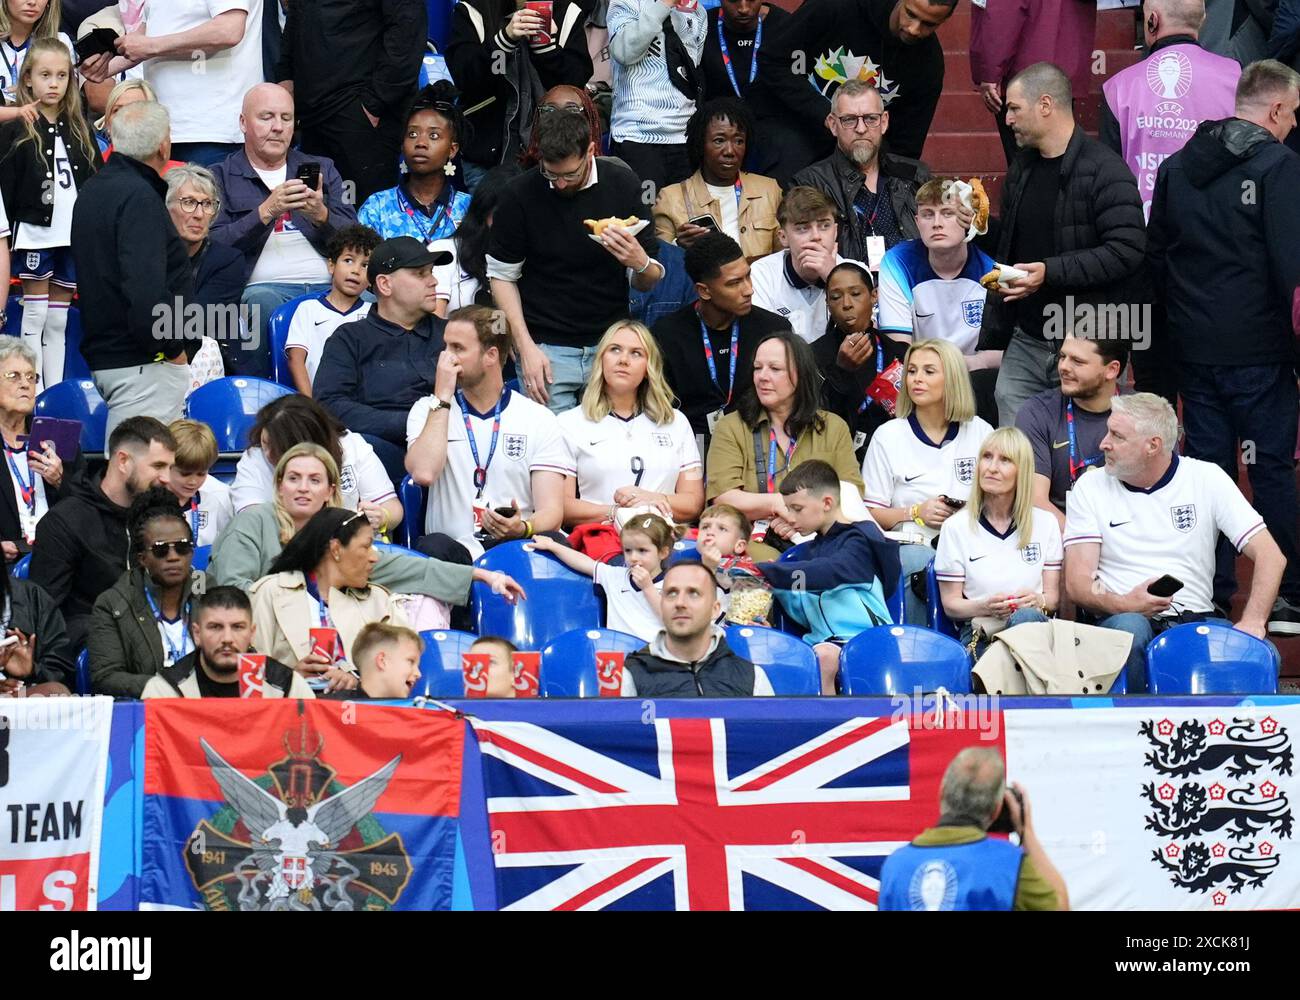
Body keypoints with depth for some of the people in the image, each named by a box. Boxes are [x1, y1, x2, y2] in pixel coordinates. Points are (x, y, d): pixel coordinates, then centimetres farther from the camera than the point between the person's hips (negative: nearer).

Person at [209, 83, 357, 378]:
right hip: (265, 285, -3)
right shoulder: (221, 177, 13)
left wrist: (321, 215, -9)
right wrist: (266, 212, -14)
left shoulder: (322, 169, 24)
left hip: (329, 286, 3)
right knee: (260, 300, -38)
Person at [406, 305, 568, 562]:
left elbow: (551, 511, 0)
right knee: (433, 546, -36)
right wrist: (442, 397, -4)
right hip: (454, 546, 0)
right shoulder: (428, 410, 12)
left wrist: (522, 528, -25)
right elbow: (424, 473, -10)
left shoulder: (540, 420, 9)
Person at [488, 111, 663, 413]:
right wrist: (526, 347, -7)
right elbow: (502, 276, 1)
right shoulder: (520, 194, -7)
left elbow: (649, 283, 4)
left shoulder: (622, 184, -2)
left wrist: (640, 264, -20)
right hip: (546, 348, -1)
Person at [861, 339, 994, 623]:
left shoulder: (980, 432, 14)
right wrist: (916, 513, -11)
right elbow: (869, 514, 5)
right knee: (917, 561, -37)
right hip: (910, 544, -1)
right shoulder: (888, 437, 9)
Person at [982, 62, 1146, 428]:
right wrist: (991, 339, 23)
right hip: (1026, 343, 7)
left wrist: (1051, 272, -23)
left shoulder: (1104, 171, -11)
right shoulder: (1022, 168, 15)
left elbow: (1127, 251, -20)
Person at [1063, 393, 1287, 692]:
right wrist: (1123, 604, -21)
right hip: (1122, 617, 0)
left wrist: (1252, 622, -17)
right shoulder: (1090, 487, 6)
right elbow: (1077, 582, 0)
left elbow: (1270, 556, -1)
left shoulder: (1206, 479, 5)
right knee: (1130, 627, -38)